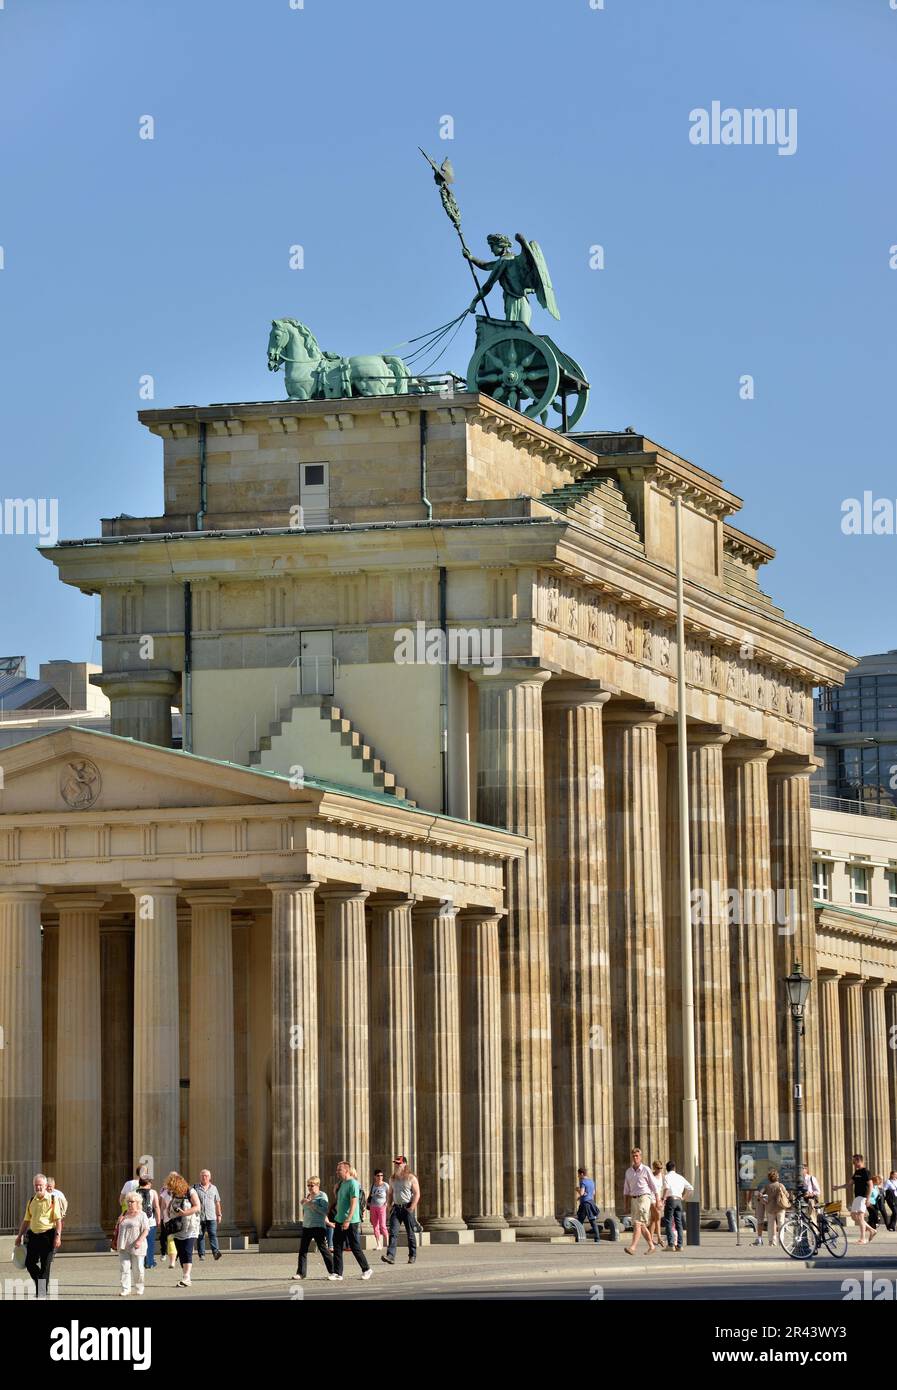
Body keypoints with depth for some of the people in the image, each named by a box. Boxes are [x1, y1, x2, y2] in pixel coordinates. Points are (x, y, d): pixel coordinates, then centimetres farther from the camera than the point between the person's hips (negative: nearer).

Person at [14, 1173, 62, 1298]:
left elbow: (58, 1220, -8)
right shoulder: (31, 1201, 10)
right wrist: (20, 1236, 14)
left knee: (45, 1266, 0)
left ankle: (42, 1293, 6)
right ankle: (40, 1282, 27)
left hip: (47, 1235, -5)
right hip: (33, 1235, 5)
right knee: (29, 1263, 5)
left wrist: (58, 1236, -16)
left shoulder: (52, 1200, -5)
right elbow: (26, 1220, 16)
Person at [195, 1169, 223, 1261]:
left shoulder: (213, 1188, 13)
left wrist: (219, 1215, 13)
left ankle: (215, 1252, -22)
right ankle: (201, 1254, 7)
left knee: (213, 1234, -12)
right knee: (200, 1236, 2)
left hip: (211, 1216, 1)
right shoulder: (195, 1188, 5)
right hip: (199, 1216, -1)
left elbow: (217, 1202, 17)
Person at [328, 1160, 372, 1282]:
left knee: (355, 1247, 0)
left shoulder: (353, 1184, -14)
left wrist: (348, 1220, -26)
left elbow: (354, 1203, -20)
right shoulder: (342, 1184, 14)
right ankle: (337, 1273, 6)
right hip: (340, 1220, 9)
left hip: (351, 1222, -9)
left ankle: (366, 1269, 13)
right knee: (337, 1247, 4)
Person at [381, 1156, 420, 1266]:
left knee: (410, 1234, 4)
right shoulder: (393, 1179, 13)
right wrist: (390, 1207, 7)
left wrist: (411, 1208, -14)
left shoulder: (411, 1178, -3)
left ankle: (412, 1256, 15)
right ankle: (390, 1256, -18)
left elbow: (417, 1194, -7)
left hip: (407, 1208, -4)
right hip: (396, 1207, 4)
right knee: (393, 1232, -10)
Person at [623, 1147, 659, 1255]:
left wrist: (656, 1201, -3)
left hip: (644, 1198, -6)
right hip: (634, 1200, 6)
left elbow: (654, 1186, 0)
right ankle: (651, 1246, 23)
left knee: (638, 1223, -17)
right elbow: (626, 1189, 16)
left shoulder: (646, 1170, -3)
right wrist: (626, 1204, 10)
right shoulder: (628, 1172, 12)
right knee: (642, 1226, 10)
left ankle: (633, 1246, -27)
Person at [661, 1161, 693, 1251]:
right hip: (679, 1200, 5)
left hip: (670, 1199, -5)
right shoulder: (680, 1177, 18)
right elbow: (690, 1188, 17)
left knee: (668, 1223, -5)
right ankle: (679, 1245, 4)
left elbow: (666, 1187, -19)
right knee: (678, 1223, 7)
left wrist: (663, 1199, -17)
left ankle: (671, 1244, -14)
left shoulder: (667, 1176, 1)